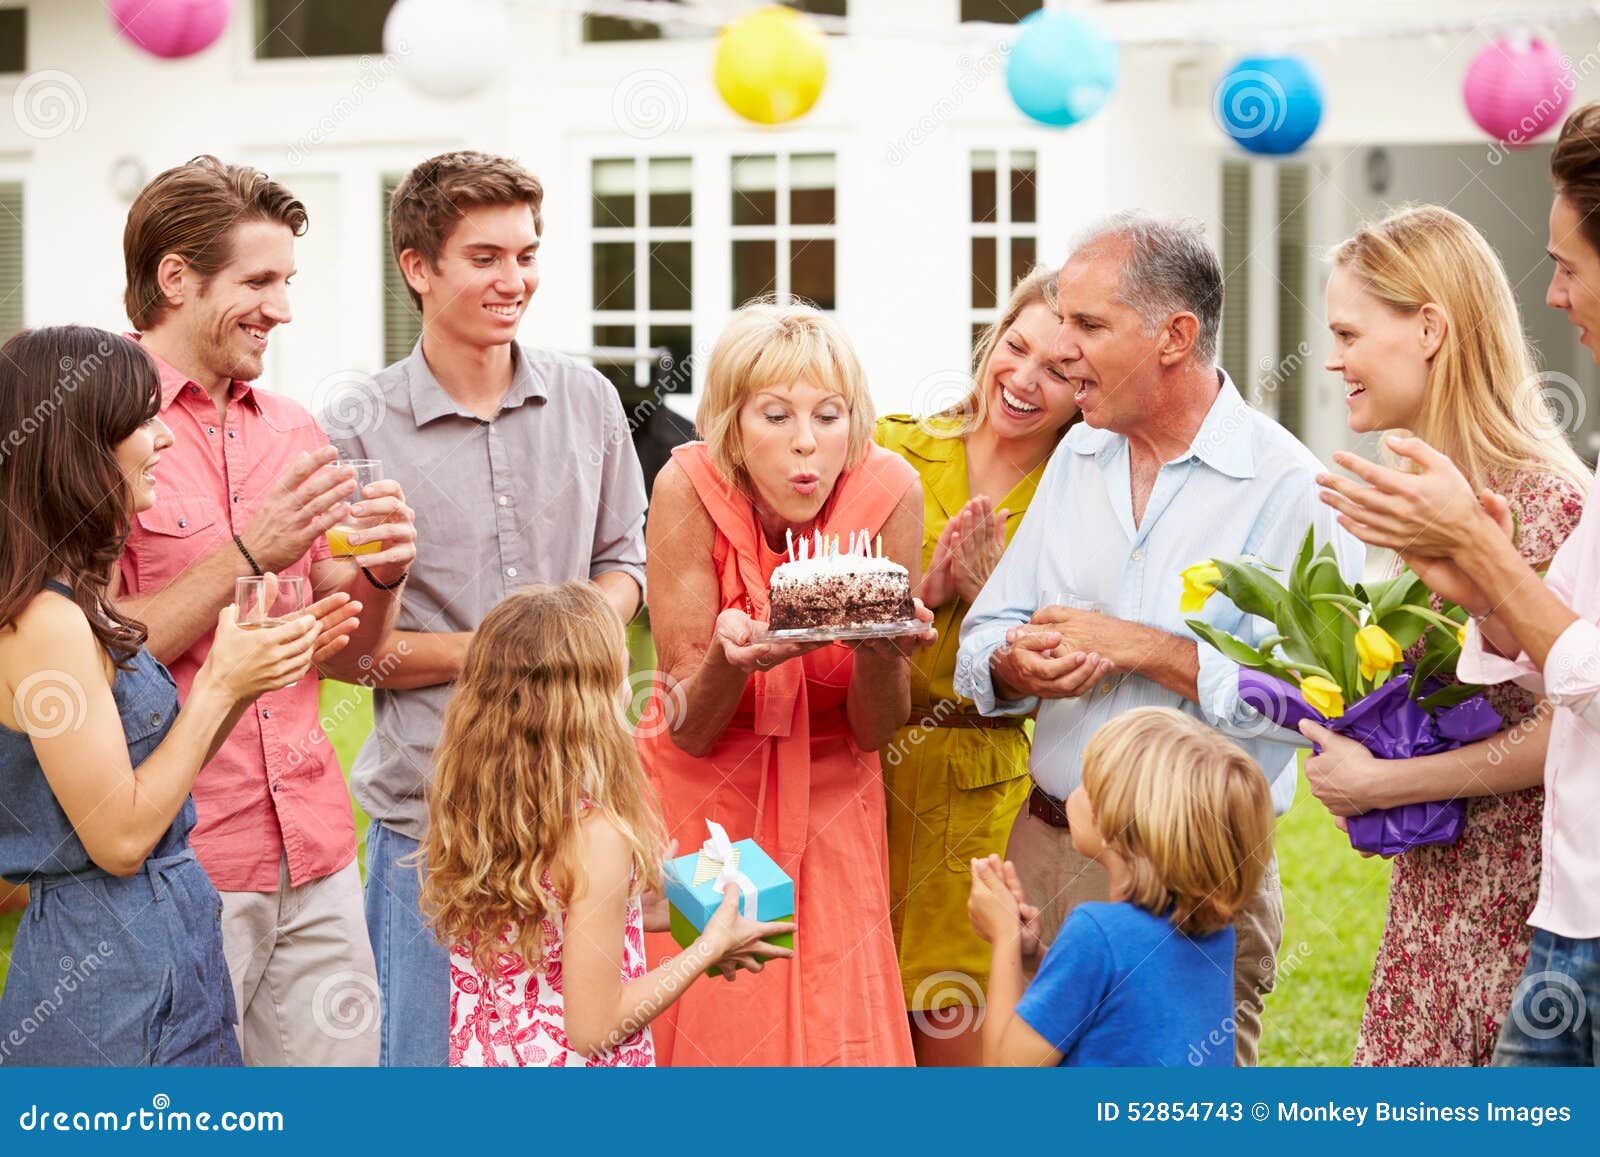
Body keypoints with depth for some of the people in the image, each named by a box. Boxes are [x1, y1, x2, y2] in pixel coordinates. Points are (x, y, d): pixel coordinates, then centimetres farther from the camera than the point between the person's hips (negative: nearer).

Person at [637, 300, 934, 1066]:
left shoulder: (888, 491, -14)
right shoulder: (691, 488, -17)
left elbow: (875, 731, -8)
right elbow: (688, 727, -15)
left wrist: (881, 647, -29)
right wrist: (733, 655, -35)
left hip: (828, 800, 1)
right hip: (703, 798, -1)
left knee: (836, 1032, -2)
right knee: (703, 1036, -2)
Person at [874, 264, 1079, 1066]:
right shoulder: (897, 451, 3)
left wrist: (990, 591, -16)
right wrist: (923, 592, -13)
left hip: (987, 799, -1)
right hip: (865, 780, 1)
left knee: (957, 1041, -2)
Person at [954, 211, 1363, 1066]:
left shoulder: (1288, 485, -10)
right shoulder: (1076, 457, 11)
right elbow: (982, 642, 12)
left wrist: (1136, 646, -17)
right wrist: (1017, 667, -12)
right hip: (1045, 846, 6)